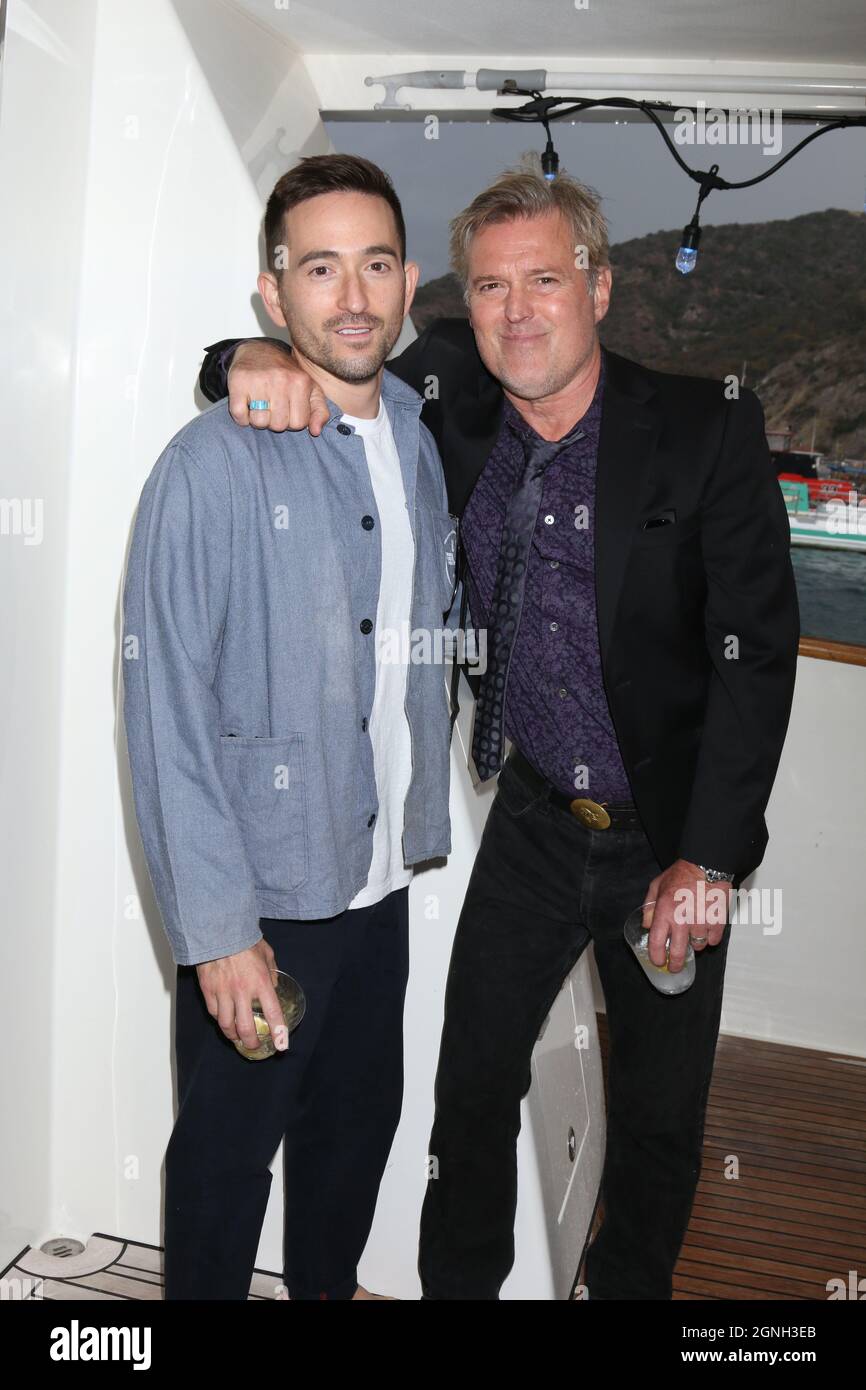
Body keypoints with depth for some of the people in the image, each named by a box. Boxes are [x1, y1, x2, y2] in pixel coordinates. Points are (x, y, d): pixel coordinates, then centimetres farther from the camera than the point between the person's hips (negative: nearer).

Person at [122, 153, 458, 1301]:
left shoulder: (421, 438, 5)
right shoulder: (216, 464, -17)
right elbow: (167, 709, -18)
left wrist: (415, 825, 14)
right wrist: (217, 928, -20)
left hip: (380, 873, 7)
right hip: (262, 891, -6)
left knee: (361, 1116, 23)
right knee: (229, 1149, 12)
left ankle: (329, 1282, 48)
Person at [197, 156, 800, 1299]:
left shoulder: (709, 427, -15)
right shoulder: (448, 405, -5)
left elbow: (757, 647, -16)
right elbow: (321, 372, 4)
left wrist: (709, 859, -18)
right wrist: (255, 363, -22)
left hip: (675, 838, -2)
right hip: (536, 820, 2)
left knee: (659, 1119, 15)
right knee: (473, 1085, 13)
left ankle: (627, 1288, 42)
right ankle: (457, 1286, 39)